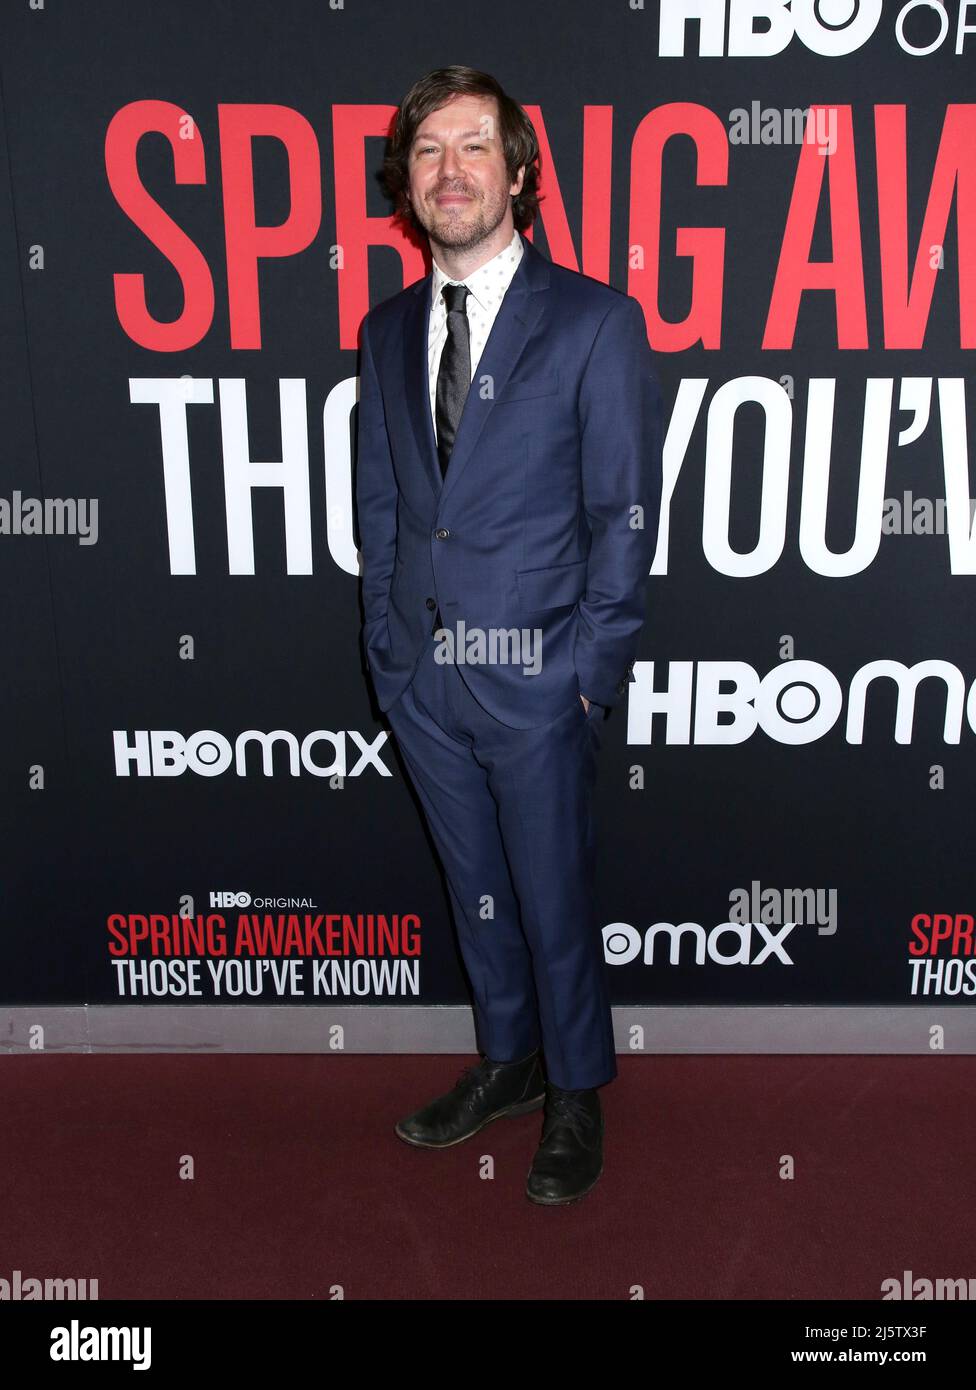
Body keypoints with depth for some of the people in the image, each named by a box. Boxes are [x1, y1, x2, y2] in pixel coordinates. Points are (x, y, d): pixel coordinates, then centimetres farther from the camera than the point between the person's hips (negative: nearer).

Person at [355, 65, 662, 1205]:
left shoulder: (595, 321, -6)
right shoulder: (387, 331, 9)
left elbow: (625, 513, -7)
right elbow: (380, 502, 12)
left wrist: (590, 669, -11)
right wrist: (387, 642, 6)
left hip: (535, 680, -5)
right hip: (420, 679, 5)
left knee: (554, 897, 8)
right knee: (473, 887, 18)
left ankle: (575, 1098, 31)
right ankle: (506, 1063, 40)